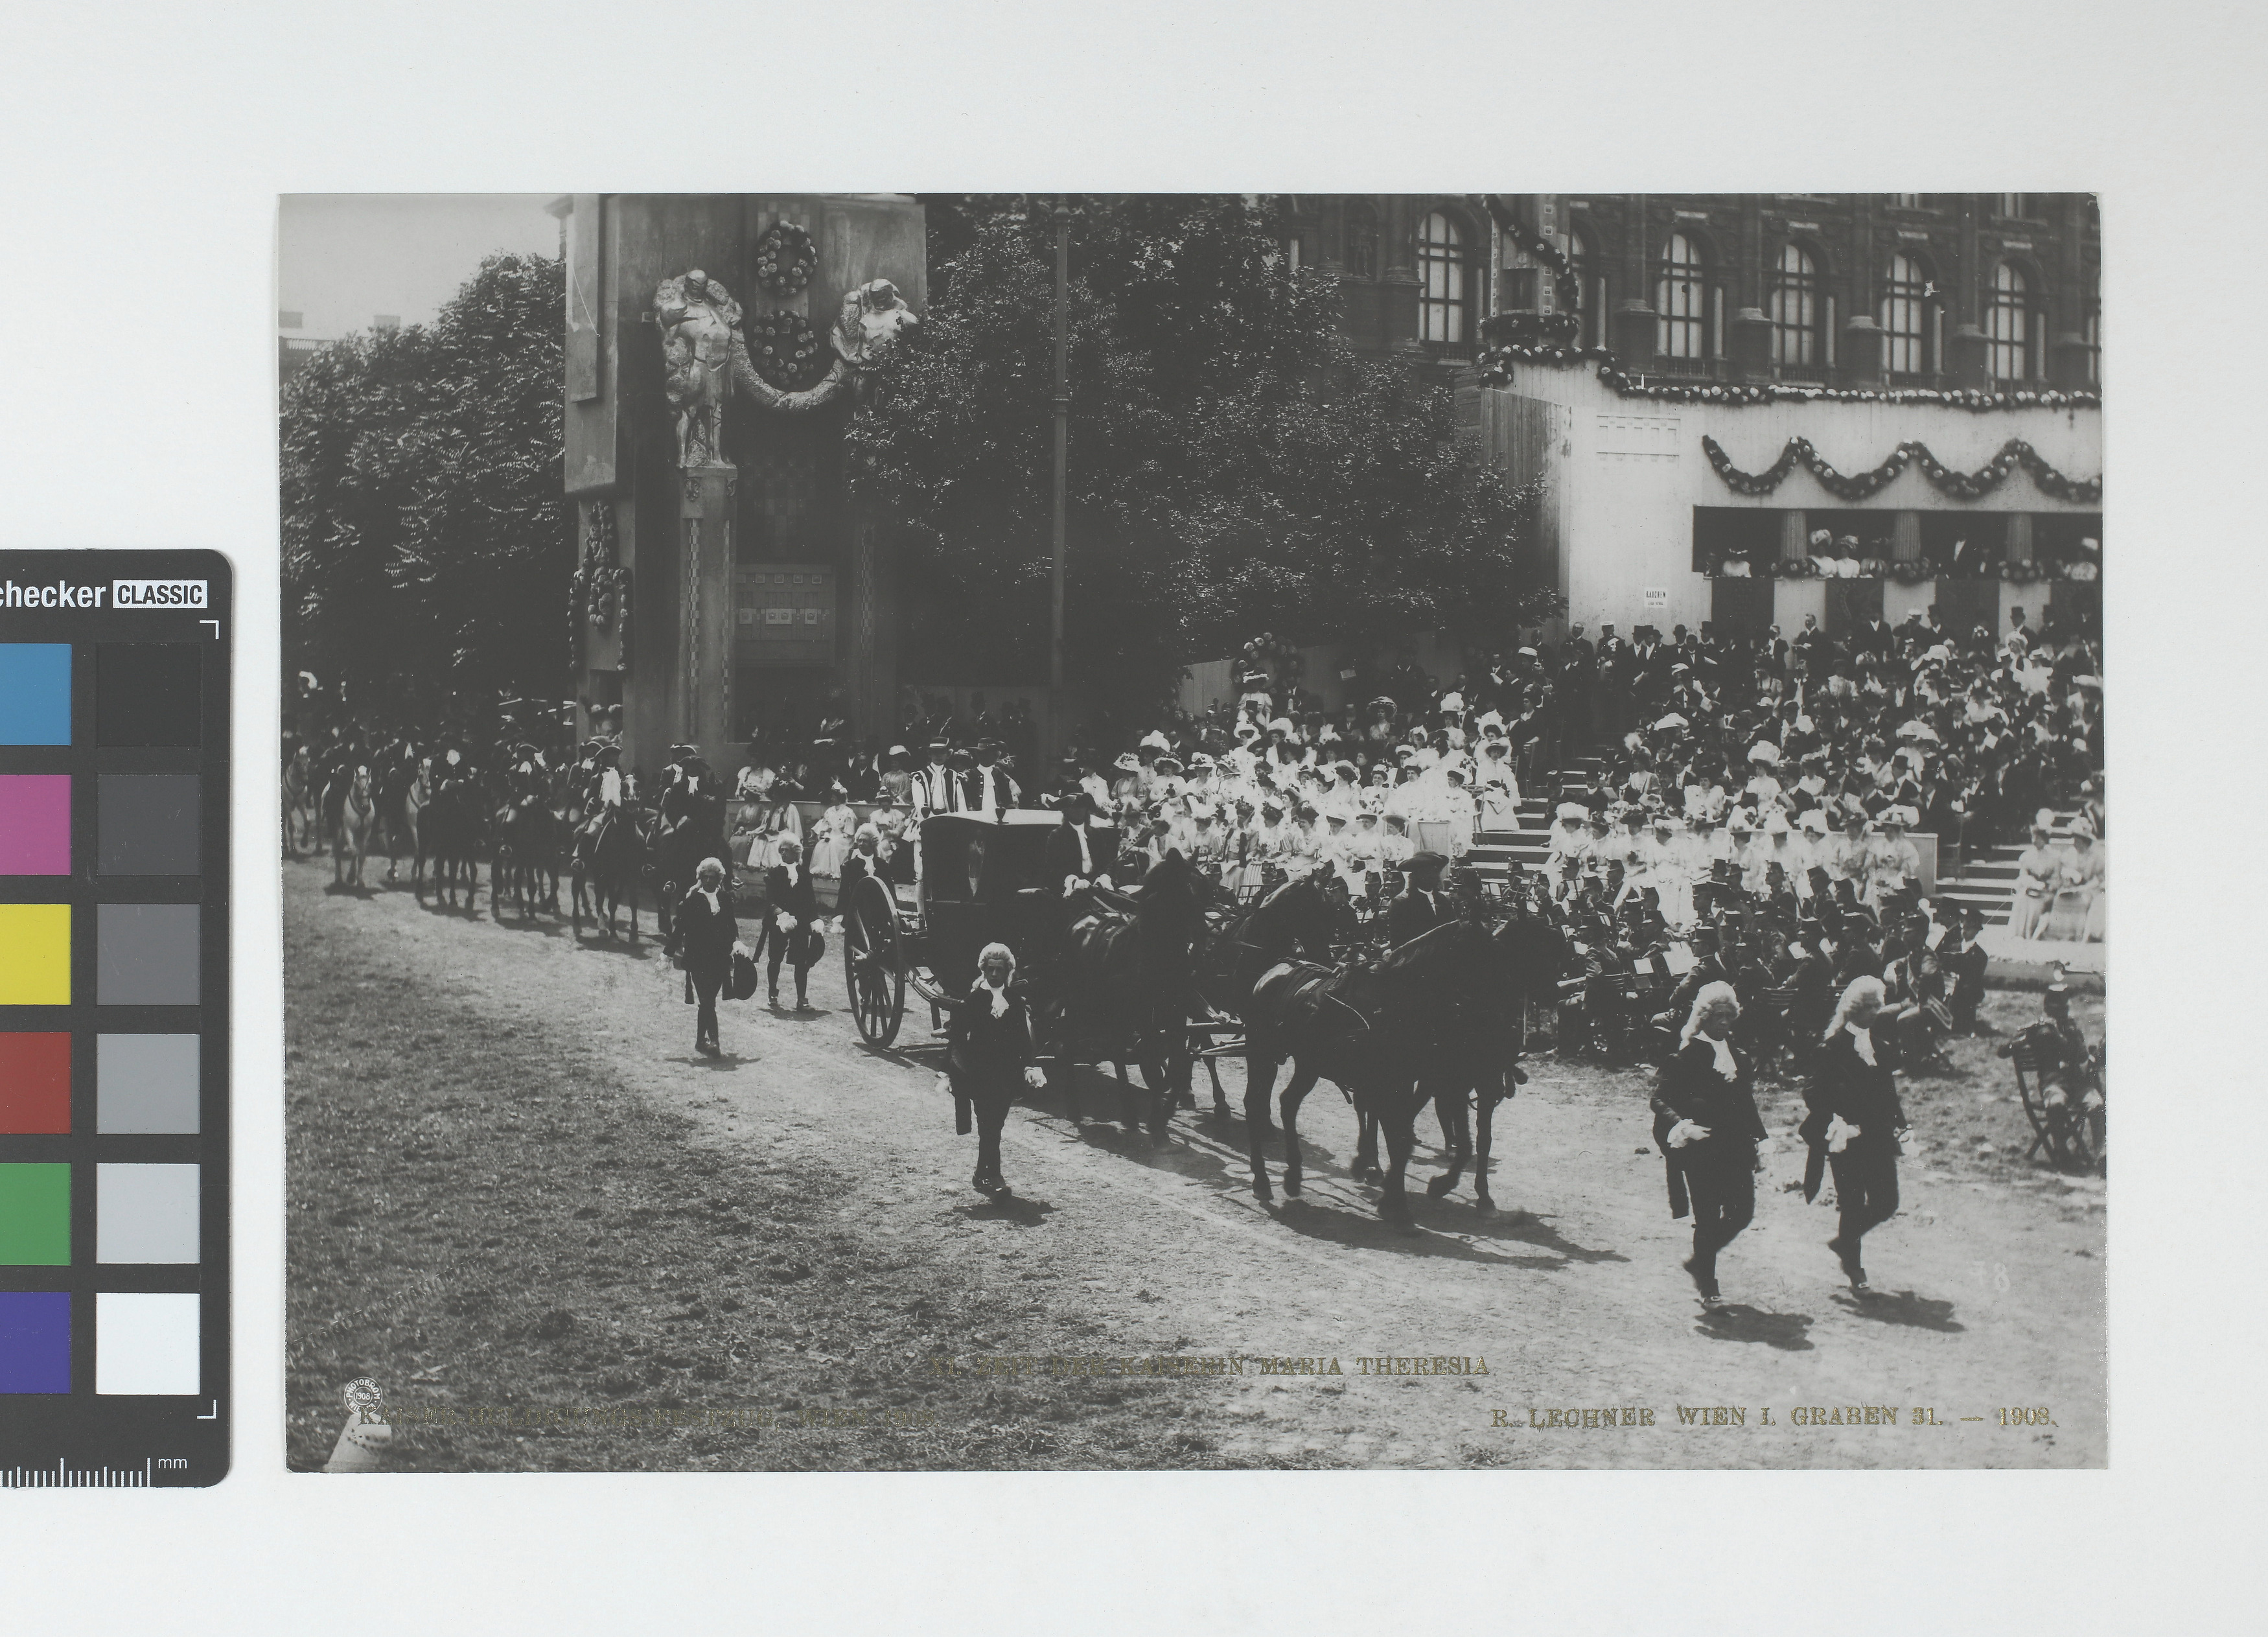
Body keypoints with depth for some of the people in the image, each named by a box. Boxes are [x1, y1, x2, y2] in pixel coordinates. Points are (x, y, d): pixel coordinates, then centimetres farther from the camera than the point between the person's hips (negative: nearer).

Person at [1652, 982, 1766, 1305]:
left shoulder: (1738, 1053, 12)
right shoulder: (1687, 1054, -8)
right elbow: (1661, 1098, -9)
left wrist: (1755, 1139, 14)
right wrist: (1681, 1125, -24)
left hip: (1736, 1147, 6)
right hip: (1701, 1146, -6)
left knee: (1742, 1211, 2)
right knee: (1708, 1218, -2)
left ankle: (1699, 1263, 24)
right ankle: (1707, 1288, 13)